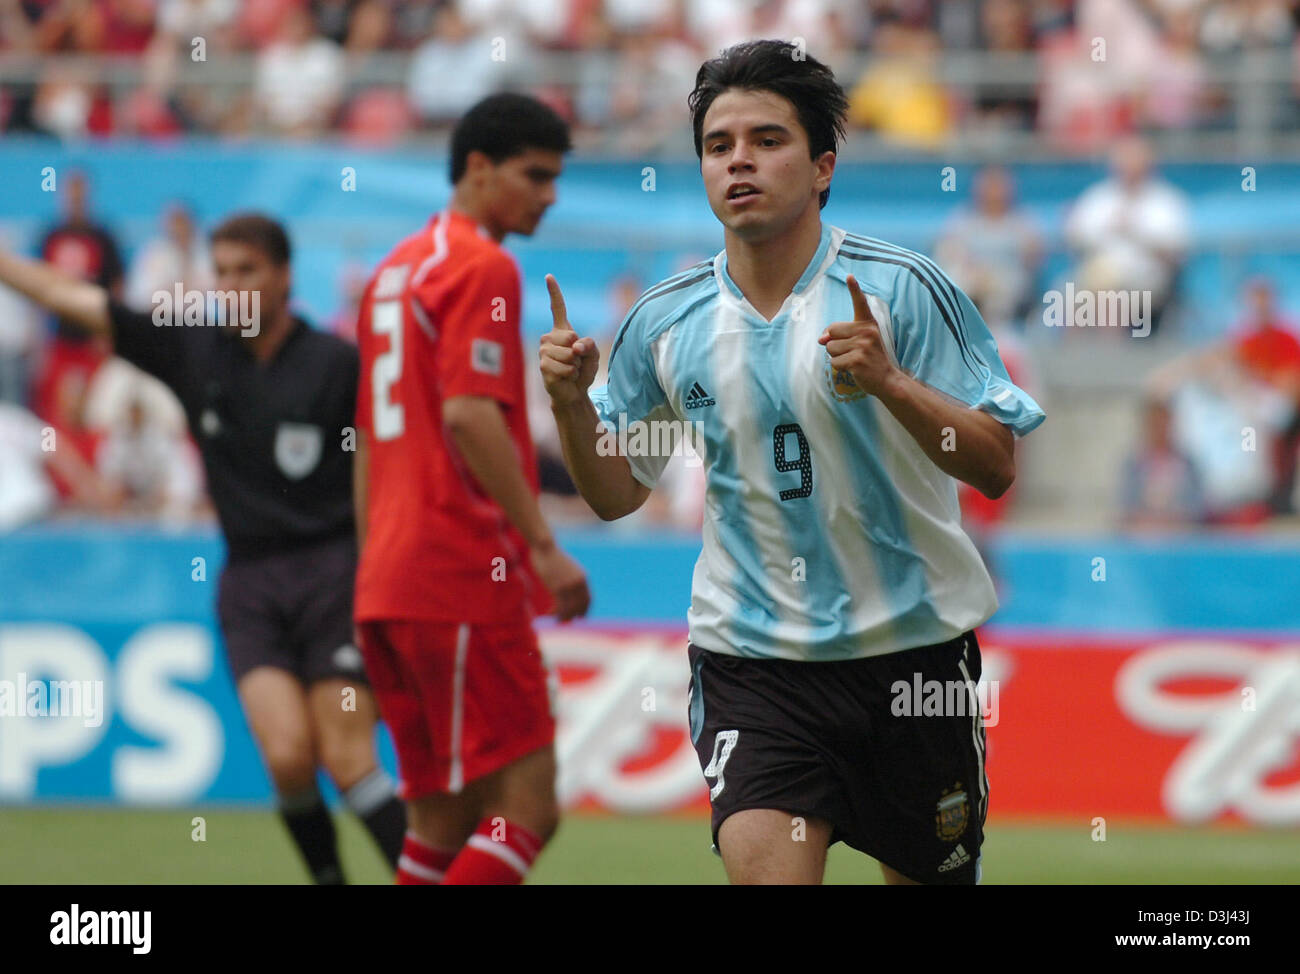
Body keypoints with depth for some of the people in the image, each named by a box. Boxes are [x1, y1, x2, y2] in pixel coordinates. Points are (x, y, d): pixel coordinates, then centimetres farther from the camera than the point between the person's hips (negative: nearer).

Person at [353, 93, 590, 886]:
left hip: (388, 582, 9)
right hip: (463, 578, -9)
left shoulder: (396, 269, 20)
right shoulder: (483, 267, -8)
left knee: (445, 819, 10)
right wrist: (542, 544, -20)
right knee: (526, 808, -9)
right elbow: (468, 414, -20)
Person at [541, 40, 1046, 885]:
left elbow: (996, 469, -12)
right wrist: (571, 403, -5)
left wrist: (889, 384, -27)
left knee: (930, 874, 9)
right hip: (750, 655, 1)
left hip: (914, 643, -1)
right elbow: (616, 492, 14)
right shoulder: (667, 322, 3)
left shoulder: (905, 289, -8)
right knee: (764, 866, -19)